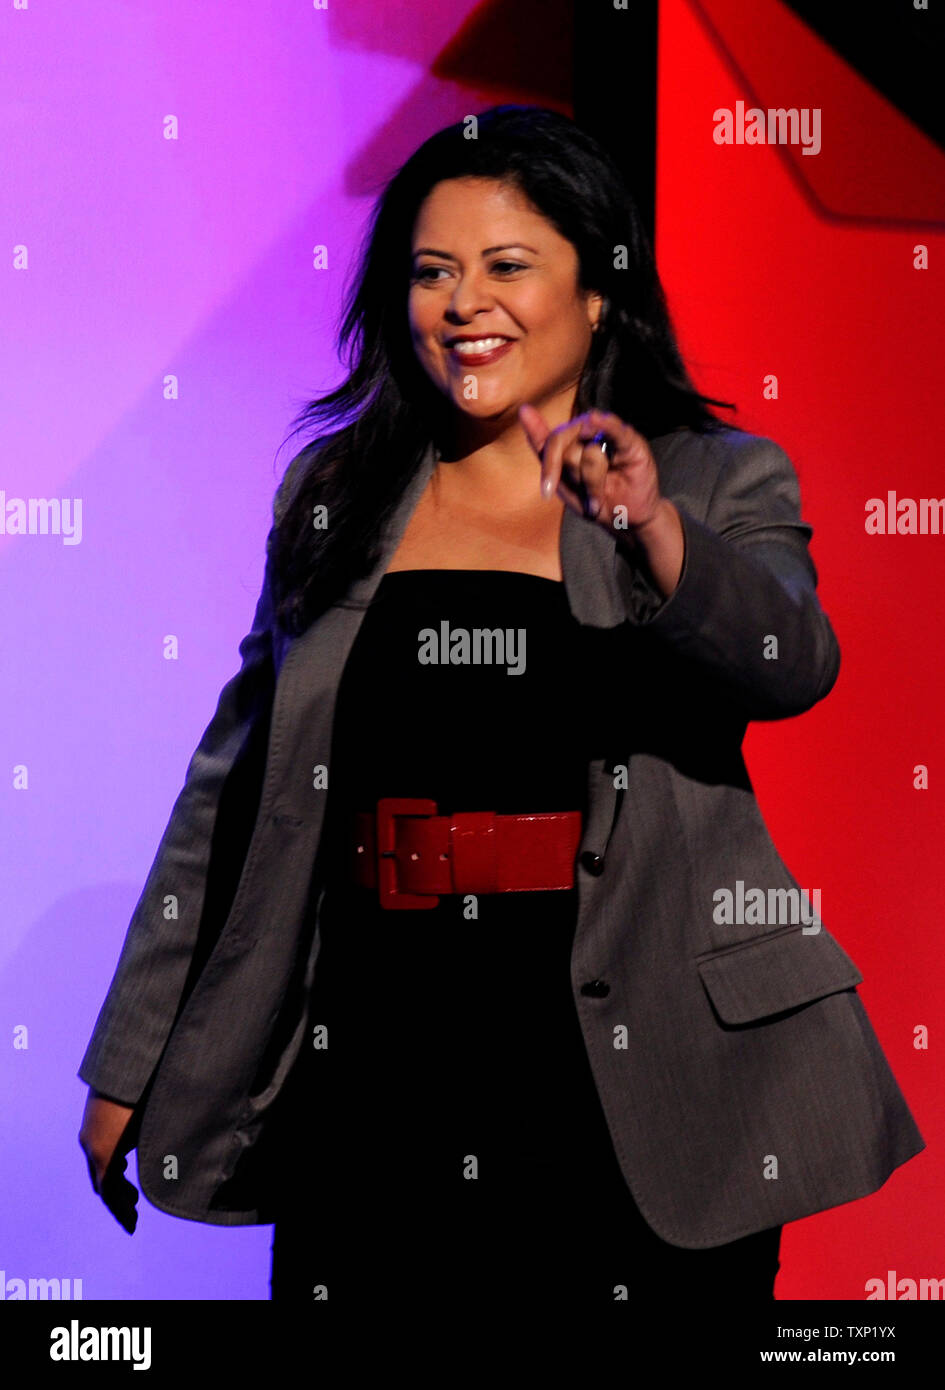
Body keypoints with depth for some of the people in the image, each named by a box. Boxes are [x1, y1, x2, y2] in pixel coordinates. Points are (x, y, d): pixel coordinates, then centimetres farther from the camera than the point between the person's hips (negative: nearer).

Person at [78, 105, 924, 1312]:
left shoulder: (719, 484, 3)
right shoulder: (334, 492, 9)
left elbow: (794, 666, -17)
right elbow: (234, 785, 12)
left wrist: (652, 528, -36)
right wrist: (132, 1065, 13)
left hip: (629, 1076, -2)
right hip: (376, 1064, 2)